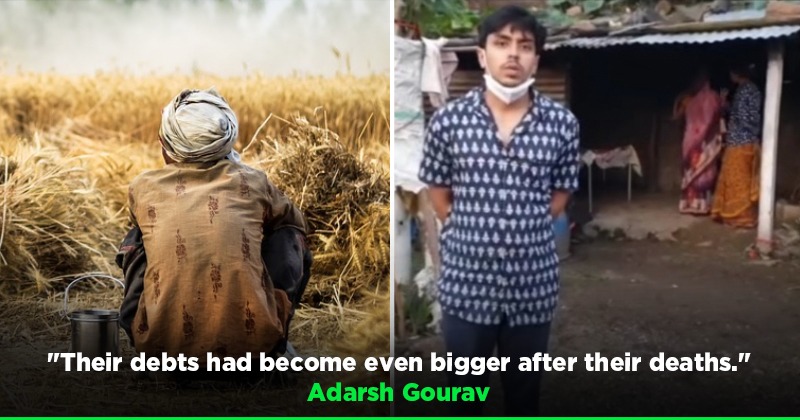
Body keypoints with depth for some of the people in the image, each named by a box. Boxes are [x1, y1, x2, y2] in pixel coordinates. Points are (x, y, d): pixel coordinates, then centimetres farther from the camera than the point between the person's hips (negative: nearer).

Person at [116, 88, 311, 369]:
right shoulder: (252, 182, 8)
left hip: (161, 345, 2)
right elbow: (296, 222, 29)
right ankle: (272, 346, 20)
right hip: (252, 342, -1)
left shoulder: (143, 188, 9)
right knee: (290, 237, 19)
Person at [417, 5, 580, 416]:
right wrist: (474, 235, 5)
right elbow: (439, 195, 4)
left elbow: (559, 197, 6)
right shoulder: (447, 119, -7)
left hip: (533, 284, 1)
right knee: (465, 387, 16)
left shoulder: (562, 124, -5)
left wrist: (524, 234, 5)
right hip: (466, 281, 0)